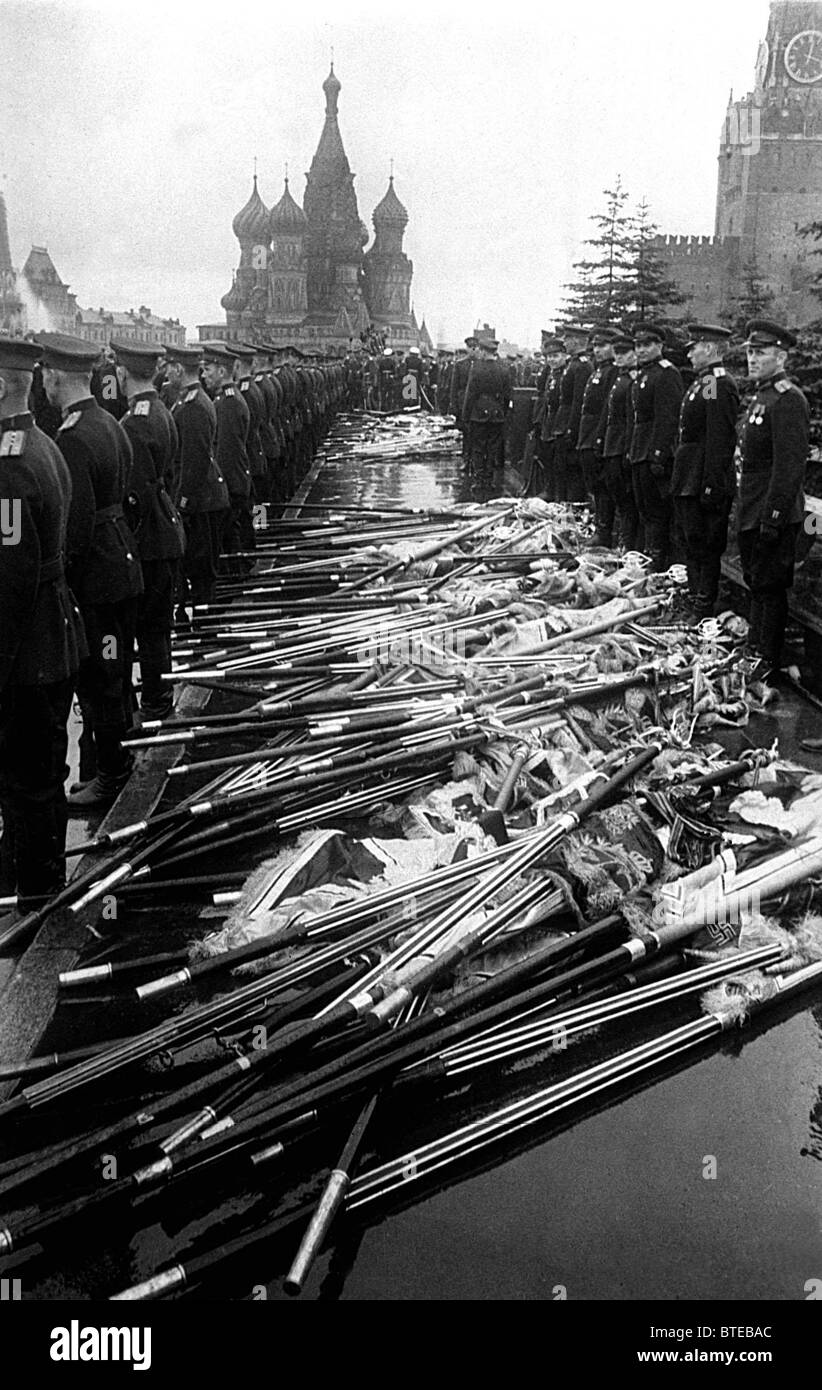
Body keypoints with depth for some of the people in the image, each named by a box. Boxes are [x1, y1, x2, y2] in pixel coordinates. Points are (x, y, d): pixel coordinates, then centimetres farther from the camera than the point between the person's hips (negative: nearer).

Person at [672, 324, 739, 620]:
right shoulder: (701, 381, 15)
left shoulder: (720, 384, -16)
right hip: (687, 481, 10)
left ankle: (703, 610, 5)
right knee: (691, 543, 18)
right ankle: (693, 600, 30)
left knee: (705, 548, -2)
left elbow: (721, 440, -21)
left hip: (703, 481, -10)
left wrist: (711, 486, -23)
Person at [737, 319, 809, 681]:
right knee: (755, 583, 19)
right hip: (752, 513, 10)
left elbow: (789, 467, -22)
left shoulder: (788, 400, -17)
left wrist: (772, 517, -23)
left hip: (774, 515, -10)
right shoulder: (761, 396, 14)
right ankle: (754, 647, 32)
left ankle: (768, 661, 9)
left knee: (770, 586, 0)